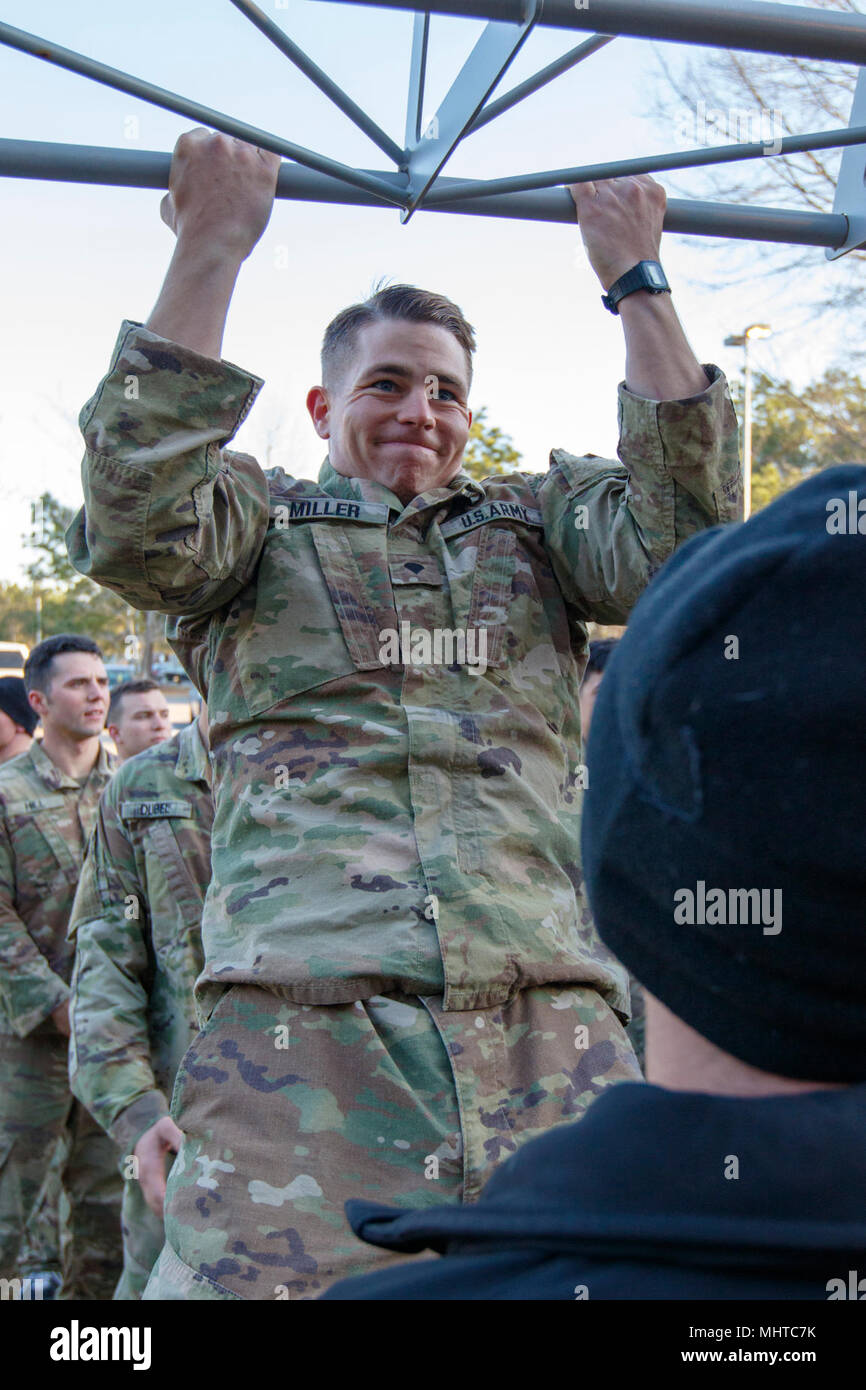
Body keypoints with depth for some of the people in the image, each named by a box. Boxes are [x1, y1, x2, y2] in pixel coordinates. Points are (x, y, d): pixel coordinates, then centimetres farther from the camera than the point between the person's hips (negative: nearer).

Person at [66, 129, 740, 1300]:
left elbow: (684, 536, 6)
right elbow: (134, 523, -4)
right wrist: (210, 251, -2)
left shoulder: (534, 522, 24)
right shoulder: (262, 521, 18)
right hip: (296, 1022, -2)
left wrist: (636, 281, 8)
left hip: (551, 1025, 2)